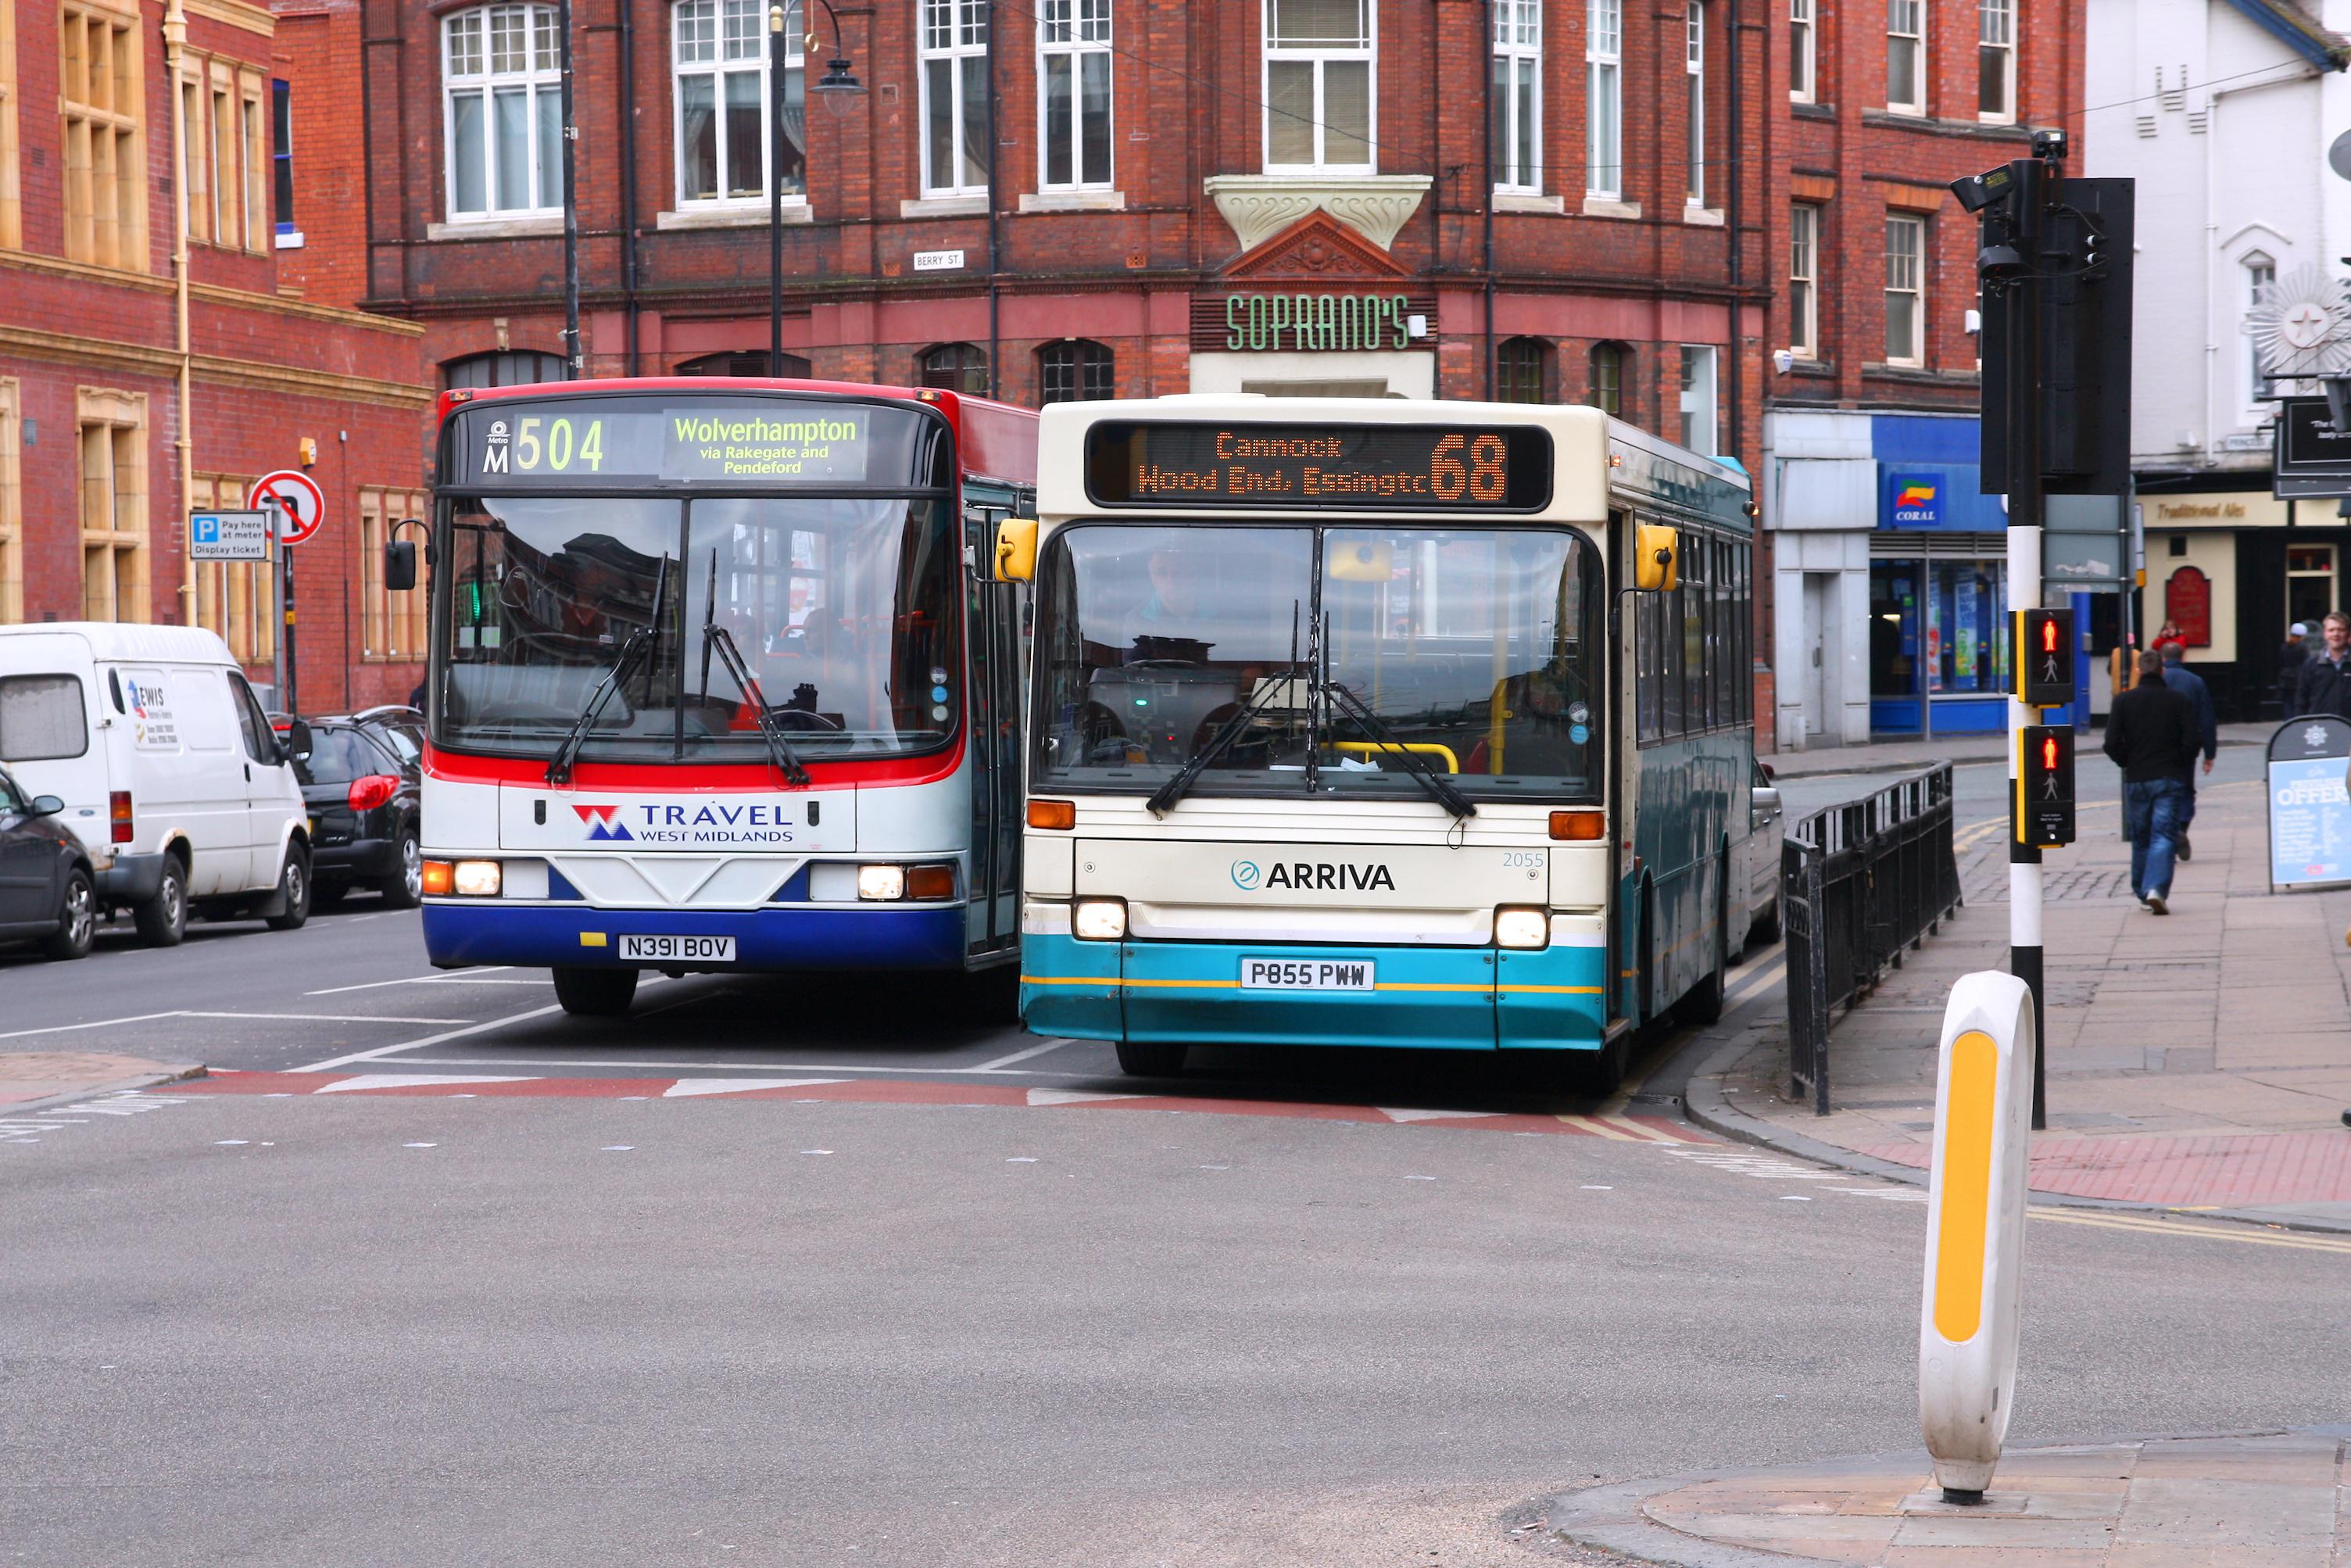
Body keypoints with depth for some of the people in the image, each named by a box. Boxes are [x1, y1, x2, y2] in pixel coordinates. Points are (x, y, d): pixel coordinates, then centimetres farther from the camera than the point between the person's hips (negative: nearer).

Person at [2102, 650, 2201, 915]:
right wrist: (2181, 767, 10)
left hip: (2136, 780, 1)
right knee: (2164, 836, -5)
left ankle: (2143, 893, 18)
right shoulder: (2180, 701, -1)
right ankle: (2157, 889, -22)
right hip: (2170, 779, -1)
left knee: (2140, 840, 13)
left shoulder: (2123, 701, 1)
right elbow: (2191, 742, -6)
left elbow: (2112, 744, -5)